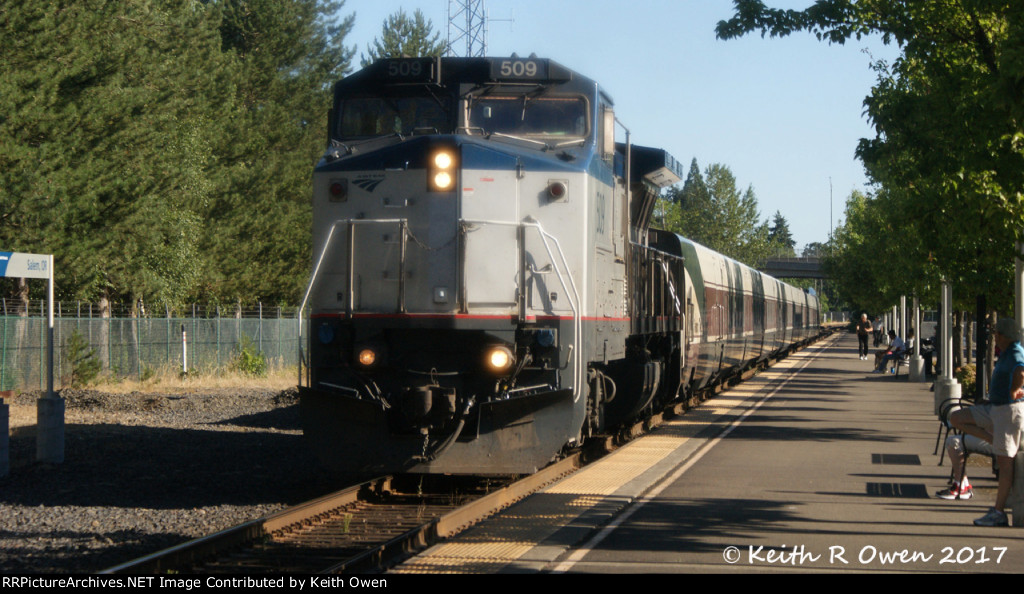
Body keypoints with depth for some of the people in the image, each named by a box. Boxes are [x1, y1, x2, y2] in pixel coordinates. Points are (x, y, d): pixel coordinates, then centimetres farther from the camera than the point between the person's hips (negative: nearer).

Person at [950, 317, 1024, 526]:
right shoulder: (1006, 354, 13)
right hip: (995, 408, 10)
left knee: (1004, 460, -6)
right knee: (956, 418, 10)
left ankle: (999, 512, -4)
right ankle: (996, 442, 4)